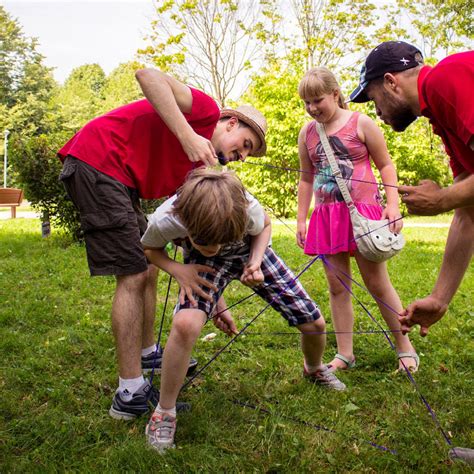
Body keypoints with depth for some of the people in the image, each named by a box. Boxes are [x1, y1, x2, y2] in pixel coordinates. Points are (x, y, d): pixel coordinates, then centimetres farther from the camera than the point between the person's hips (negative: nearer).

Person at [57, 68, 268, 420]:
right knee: (133, 275, -11)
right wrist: (188, 136, -30)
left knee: (148, 269, 18)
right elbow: (148, 75, -24)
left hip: (121, 182, 10)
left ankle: (147, 353, 37)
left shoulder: (199, 168, 15)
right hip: (96, 162, -10)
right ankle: (131, 394, -5)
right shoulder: (206, 110, -7)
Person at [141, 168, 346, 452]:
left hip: (250, 252, 2)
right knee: (185, 324, -34)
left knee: (314, 323, 0)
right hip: (205, 266, -1)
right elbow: (150, 249, -10)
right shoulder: (165, 220, -37)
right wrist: (178, 270, -29)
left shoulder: (249, 209, -36)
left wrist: (256, 262, -25)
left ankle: (314, 369, 39)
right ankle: (164, 413, -11)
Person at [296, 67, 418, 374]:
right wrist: (301, 219, 12)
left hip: (363, 211, -4)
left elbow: (386, 165, 0)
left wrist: (393, 204, -11)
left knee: (378, 283, 0)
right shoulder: (307, 134, 8)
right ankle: (345, 354, 15)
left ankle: (406, 348, 16)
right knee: (337, 287, 5)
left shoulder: (361, 123, -2)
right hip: (327, 216, 4)